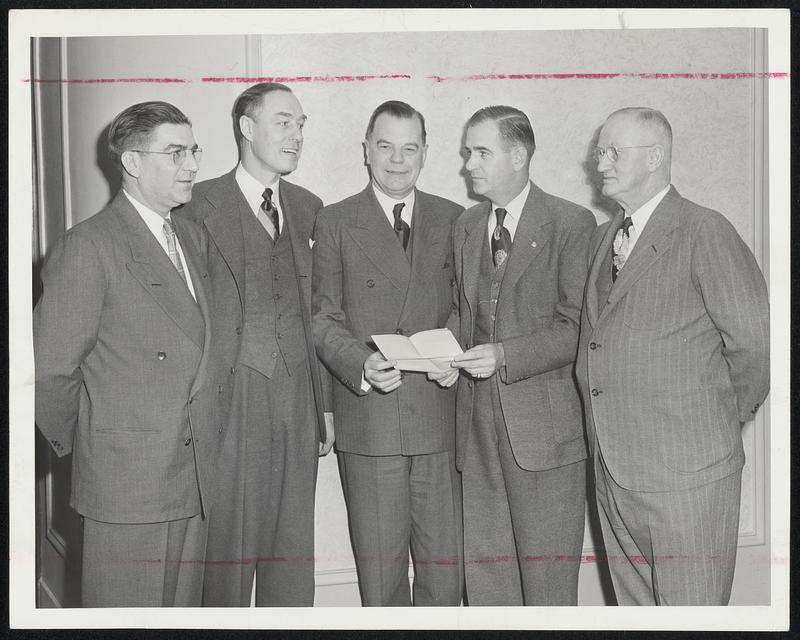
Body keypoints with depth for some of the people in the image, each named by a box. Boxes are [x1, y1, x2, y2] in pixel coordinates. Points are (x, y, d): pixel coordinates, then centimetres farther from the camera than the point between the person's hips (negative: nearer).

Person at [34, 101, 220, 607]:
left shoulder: (190, 239, 14)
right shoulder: (89, 247, -12)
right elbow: (51, 368, -12)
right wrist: (79, 446, 0)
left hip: (196, 477, 7)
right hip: (125, 484, -7)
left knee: (185, 606, 15)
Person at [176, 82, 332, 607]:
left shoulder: (308, 208, 12)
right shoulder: (200, 206, -5)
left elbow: (316, 315, 13)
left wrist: (324, 403, 11)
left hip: (299, 407, 5)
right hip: (231, 405, -5)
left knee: (294, 553, 13)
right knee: (228, 550, 5)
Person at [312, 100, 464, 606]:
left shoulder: (453, 219, 10)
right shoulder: (336, 222, 3)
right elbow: (324, 318, 1)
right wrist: (361, 365, -17)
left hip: (440, 417, 2)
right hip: (369, 418, -2)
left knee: (446, 565, 7)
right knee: (380, 569, 7)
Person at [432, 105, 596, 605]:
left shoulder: (572, 223, -5)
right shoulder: (465, 227, 14)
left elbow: (578, 325, -9)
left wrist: (505, 355, -18)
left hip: (545, 425, -5)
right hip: (478, 421, 6)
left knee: (547, 578, 3)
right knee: (484, 567, 12)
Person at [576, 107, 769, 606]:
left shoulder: (704, 232, -10)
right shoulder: (603, 238, 15)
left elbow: (754, 337, -12)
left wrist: (730, 415, -1)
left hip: (685, 470, -7)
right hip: (612, 469, 7)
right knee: (634, 602, 17)